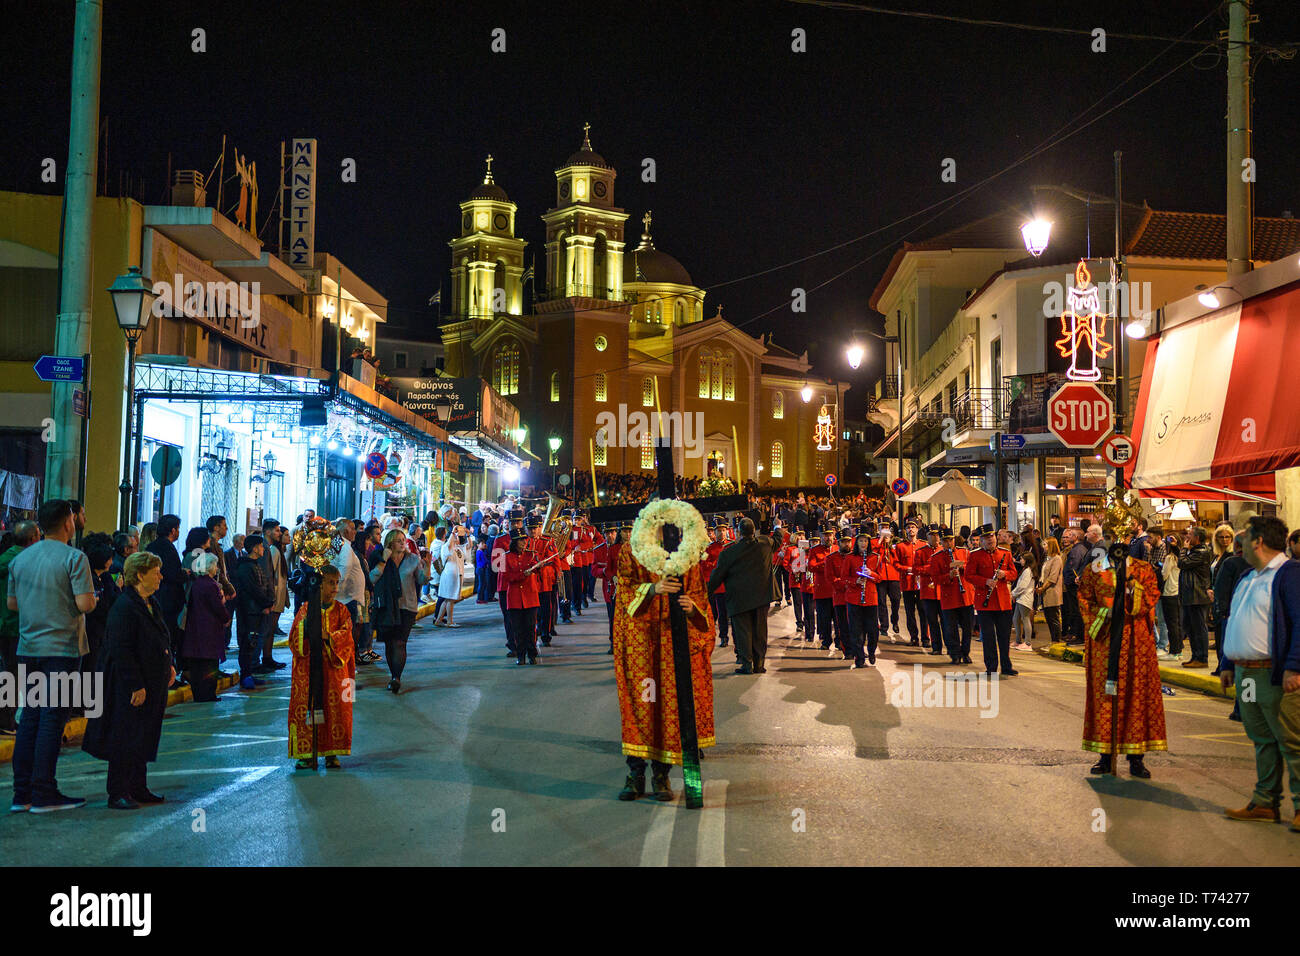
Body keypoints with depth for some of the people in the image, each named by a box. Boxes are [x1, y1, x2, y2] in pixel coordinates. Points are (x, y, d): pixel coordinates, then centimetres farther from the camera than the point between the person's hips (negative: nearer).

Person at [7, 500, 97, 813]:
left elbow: (11, 602, 15)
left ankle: (22, 792, 14)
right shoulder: (73, 557, -11)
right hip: (62, 648, -6)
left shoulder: (20, 558, 9)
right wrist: (93, 597, 4)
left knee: (30, 716, 11)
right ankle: (43, 794, 0)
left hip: (29, 647, 6)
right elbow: (85, 604, -17)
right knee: (53, 718, -3)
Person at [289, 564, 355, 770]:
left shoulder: (341, 611, 7)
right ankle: (306, 754, 7)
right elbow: (294, 637, -3)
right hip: (308, 669, -1)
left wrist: (328, 636, -22)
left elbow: (346, 635, -6)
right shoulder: (306, 608, 4)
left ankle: (331, 753, 10)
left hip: (334, 668, 1)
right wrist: (305, 623, -21)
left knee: (335, 709, 0)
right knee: (306, 709, -1)